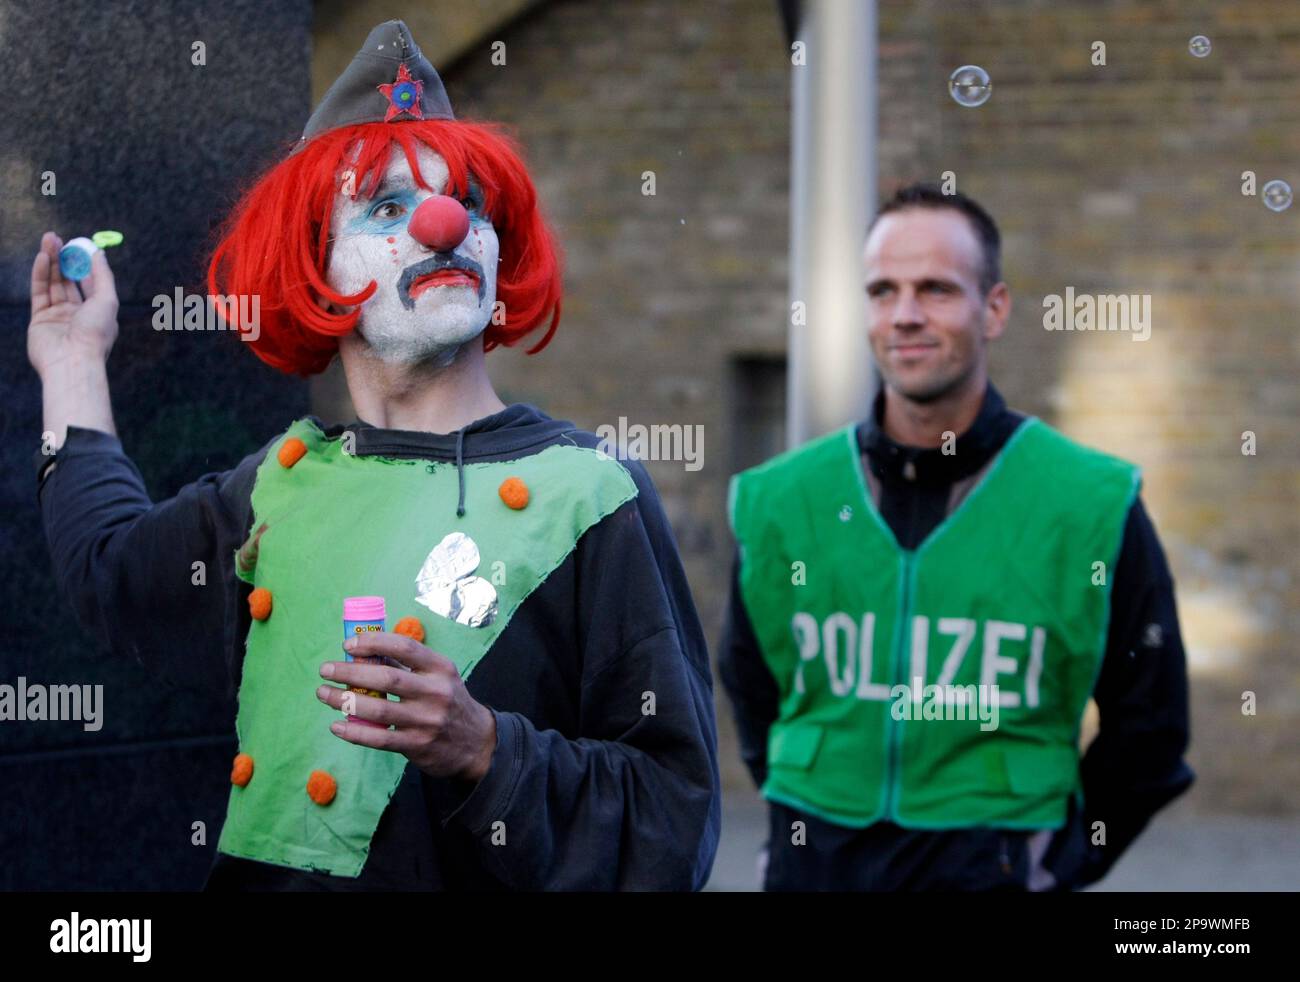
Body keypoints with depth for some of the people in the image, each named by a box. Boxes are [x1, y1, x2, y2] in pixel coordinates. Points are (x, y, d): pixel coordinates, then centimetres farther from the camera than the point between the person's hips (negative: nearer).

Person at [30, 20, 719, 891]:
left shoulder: (587, 493, -12)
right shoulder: (281, 481, 4)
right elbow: (110, 566, 25)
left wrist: (484, 750, -28)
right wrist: (75, 365, 27)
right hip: (251, 874, 5)